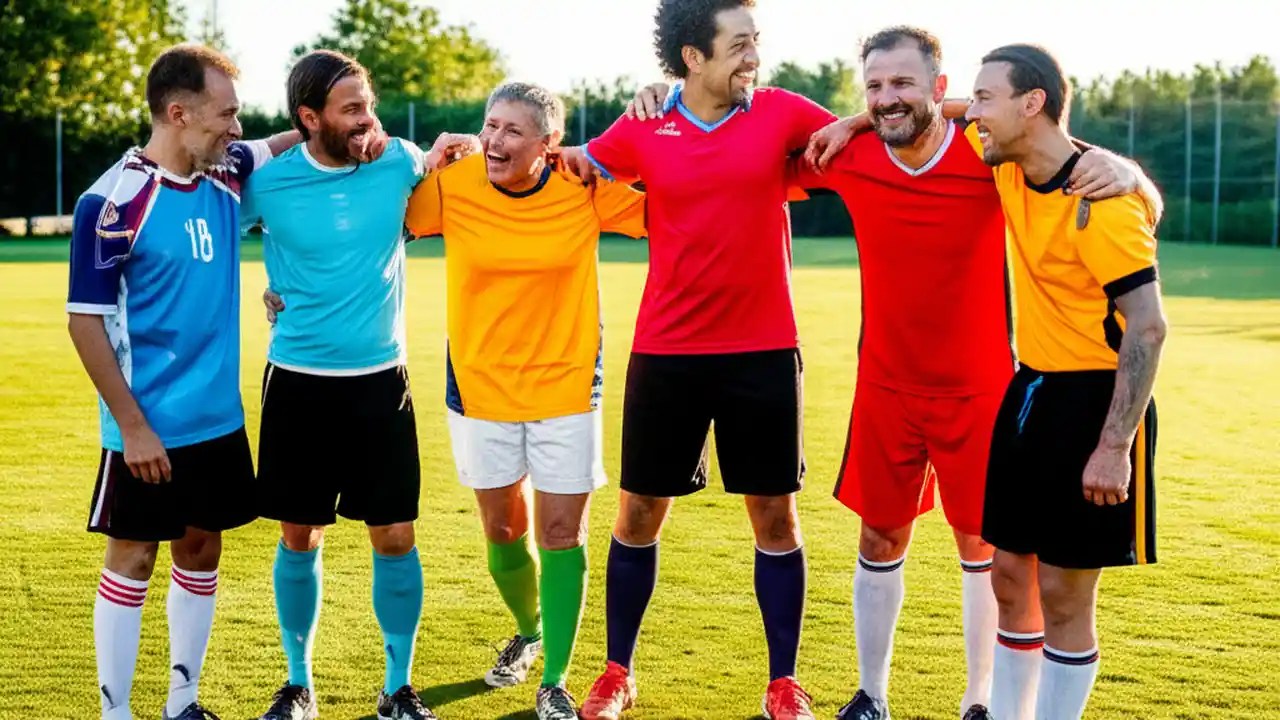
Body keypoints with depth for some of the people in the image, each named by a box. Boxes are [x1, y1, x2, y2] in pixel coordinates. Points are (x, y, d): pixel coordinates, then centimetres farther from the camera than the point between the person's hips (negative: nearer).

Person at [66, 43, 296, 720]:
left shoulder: (226, 174, 1)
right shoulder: (114, 201, -17)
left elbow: (286, 143, 20)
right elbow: (85, 320, -14)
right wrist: (132, 425, -16)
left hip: (220, 420, 7)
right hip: (148, 428, -6)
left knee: (201, 552, 14)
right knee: (131, 562, 4)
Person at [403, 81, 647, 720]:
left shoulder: (585, 190, -10)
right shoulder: (452, 186, -9)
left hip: (566, 389, -1)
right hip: (479, 388, 1)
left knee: (562, 534, 1)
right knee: (502, 530, 14)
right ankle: (529, 631, 44)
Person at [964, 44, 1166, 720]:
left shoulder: (1099, 197, -21)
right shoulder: (1011, 168, 1)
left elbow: (1147, 326, -21)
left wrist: (1114, 446, -23)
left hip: (1092, 401, -8)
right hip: (1030, 389, 8)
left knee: (1062, 593, -1)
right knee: (1010, 575, 13)